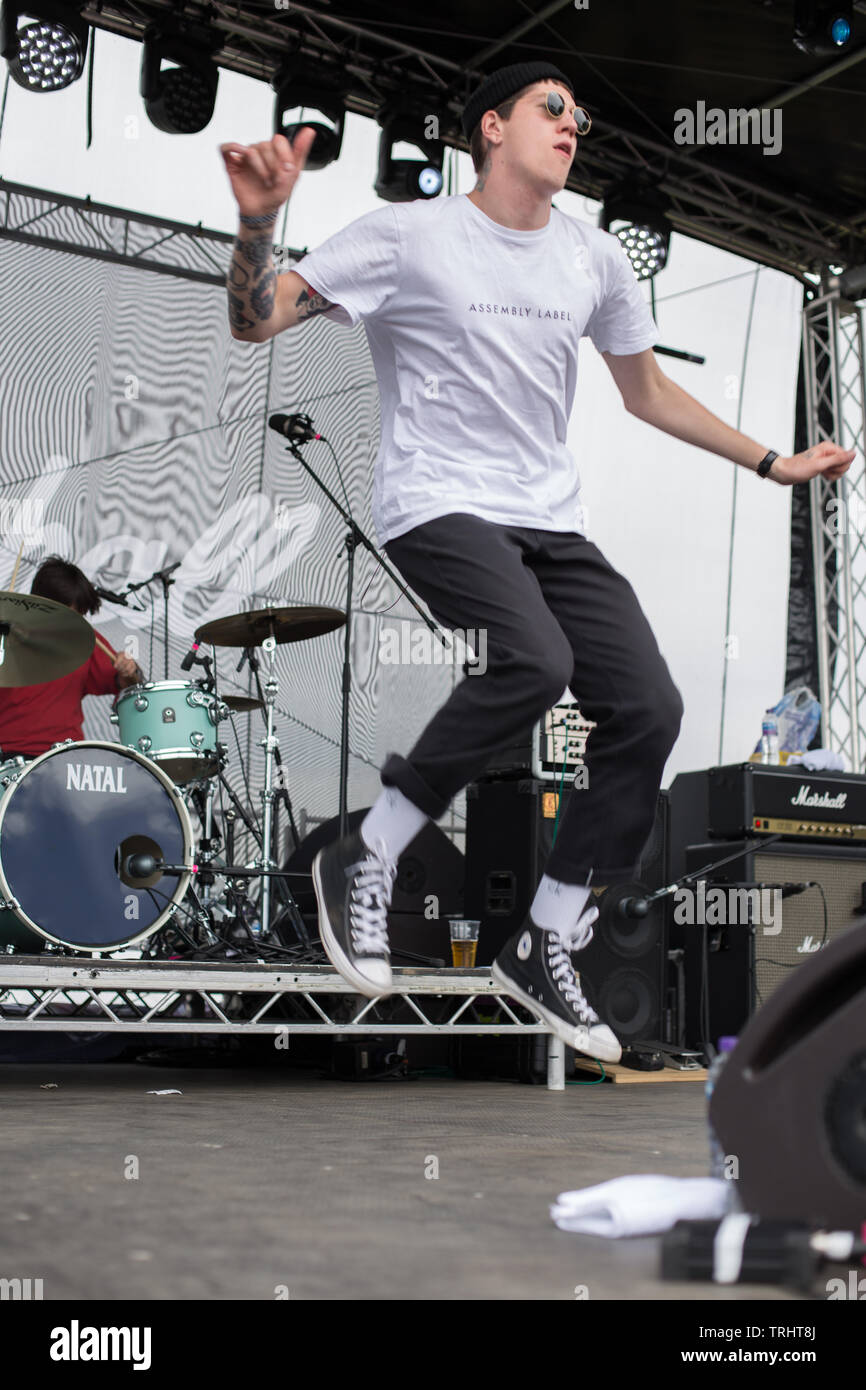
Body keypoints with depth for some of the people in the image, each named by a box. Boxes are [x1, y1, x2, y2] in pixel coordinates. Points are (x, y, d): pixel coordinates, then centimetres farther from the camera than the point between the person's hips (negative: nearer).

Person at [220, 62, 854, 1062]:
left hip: (550, 520, 6)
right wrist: (259, 219, -25)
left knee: (649, 706, -10)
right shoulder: (409, 235, -2)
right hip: (435, 508, -6)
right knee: (534, 659, -33)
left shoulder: (594, 258, 14)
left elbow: (647, 392, 26)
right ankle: (364, 862, -14)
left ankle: (544, 948, 5)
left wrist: (772, 464, 26)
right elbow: (255, 323, -5)